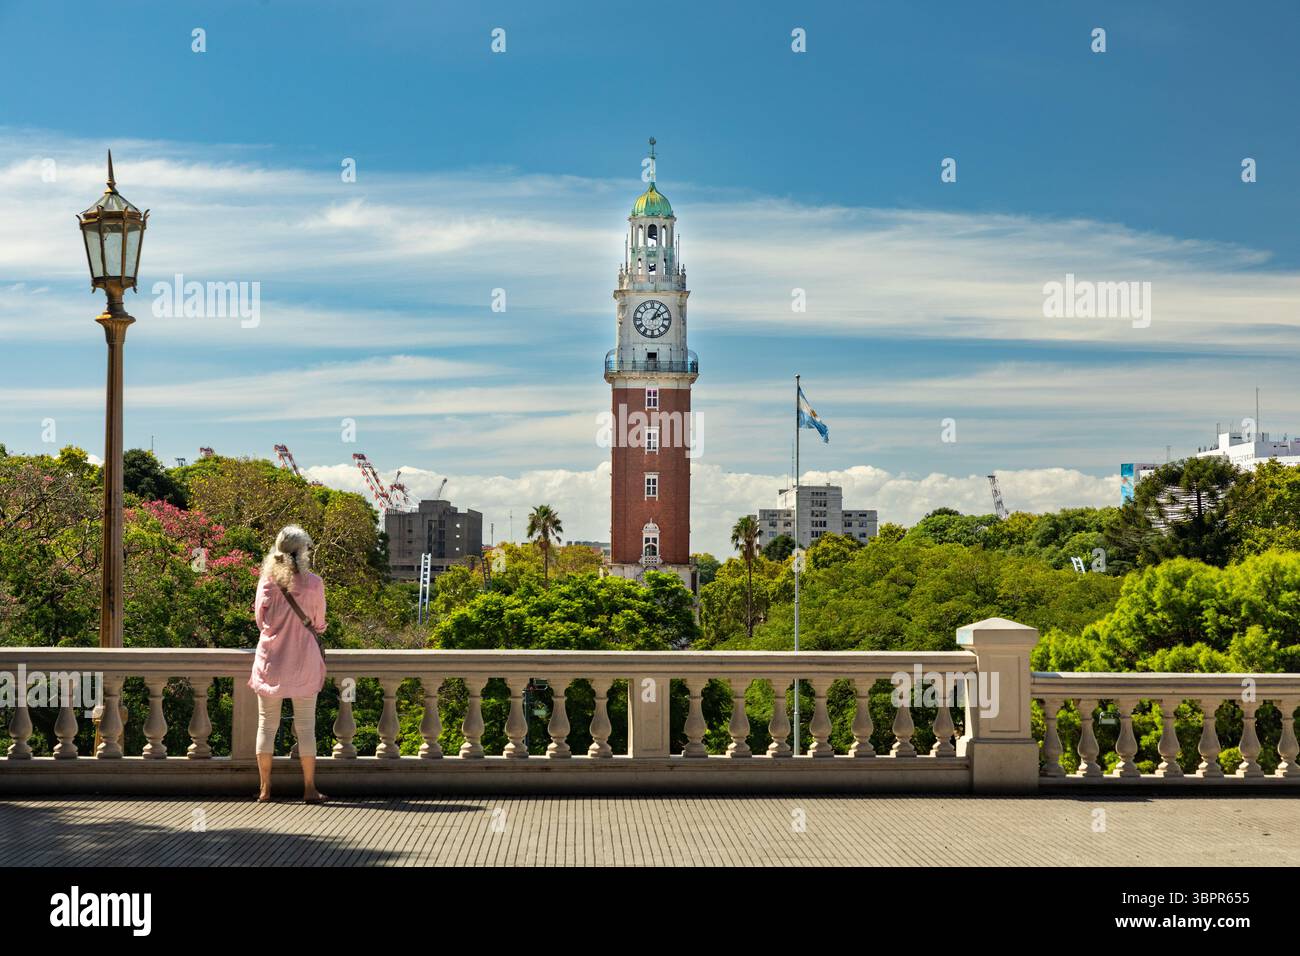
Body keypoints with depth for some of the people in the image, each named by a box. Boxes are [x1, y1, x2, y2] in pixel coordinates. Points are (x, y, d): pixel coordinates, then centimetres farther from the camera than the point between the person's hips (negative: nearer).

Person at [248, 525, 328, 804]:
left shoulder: (267, 581, -3)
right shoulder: (313, 583, -7)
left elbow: (260, 620, 6)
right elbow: (319, 624, 3)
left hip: (270, 657, 2)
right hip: (303, 660, -1)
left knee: (266, 724, 9)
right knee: (305, 726, 4)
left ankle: (265, 788, 10)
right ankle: (310, 789, 6)